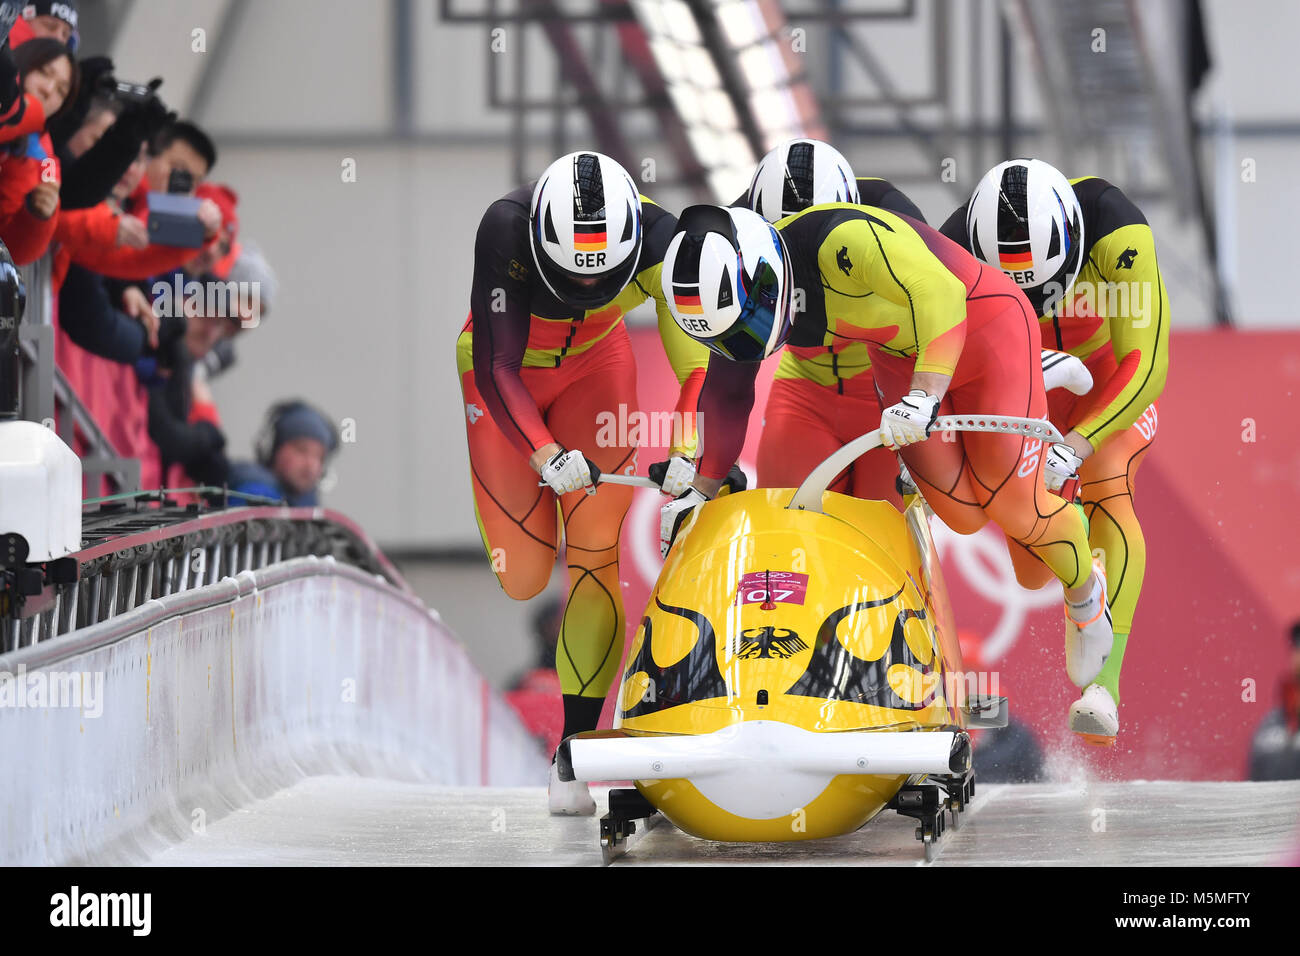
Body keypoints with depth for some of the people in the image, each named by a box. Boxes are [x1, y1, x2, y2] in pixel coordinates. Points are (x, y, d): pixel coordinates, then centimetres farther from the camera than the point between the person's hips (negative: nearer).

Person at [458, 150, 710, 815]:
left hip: (594, 365, 1)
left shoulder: (657, 237, -30)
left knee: (597, 554, -12)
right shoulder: (506, 229, -35)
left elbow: (700, 358, -24)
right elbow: (497, 369, -33)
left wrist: (687, 452, -36)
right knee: (521, 579, -2)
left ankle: (575, 751, -7)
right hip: (507, 371, -1)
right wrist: (547, 456, -45)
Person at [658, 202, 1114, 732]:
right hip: (901, 358, 7)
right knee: (962, 515, -4)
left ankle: (1085, 596, 21)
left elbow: (942, 298, -44)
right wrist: (698, 489, 2)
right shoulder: (735, 287, -14)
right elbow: (725, 395, 0)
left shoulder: (843, 242, -39)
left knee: (1015, 509, -8)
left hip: (983, 330, -7)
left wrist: (925, 395, -55)